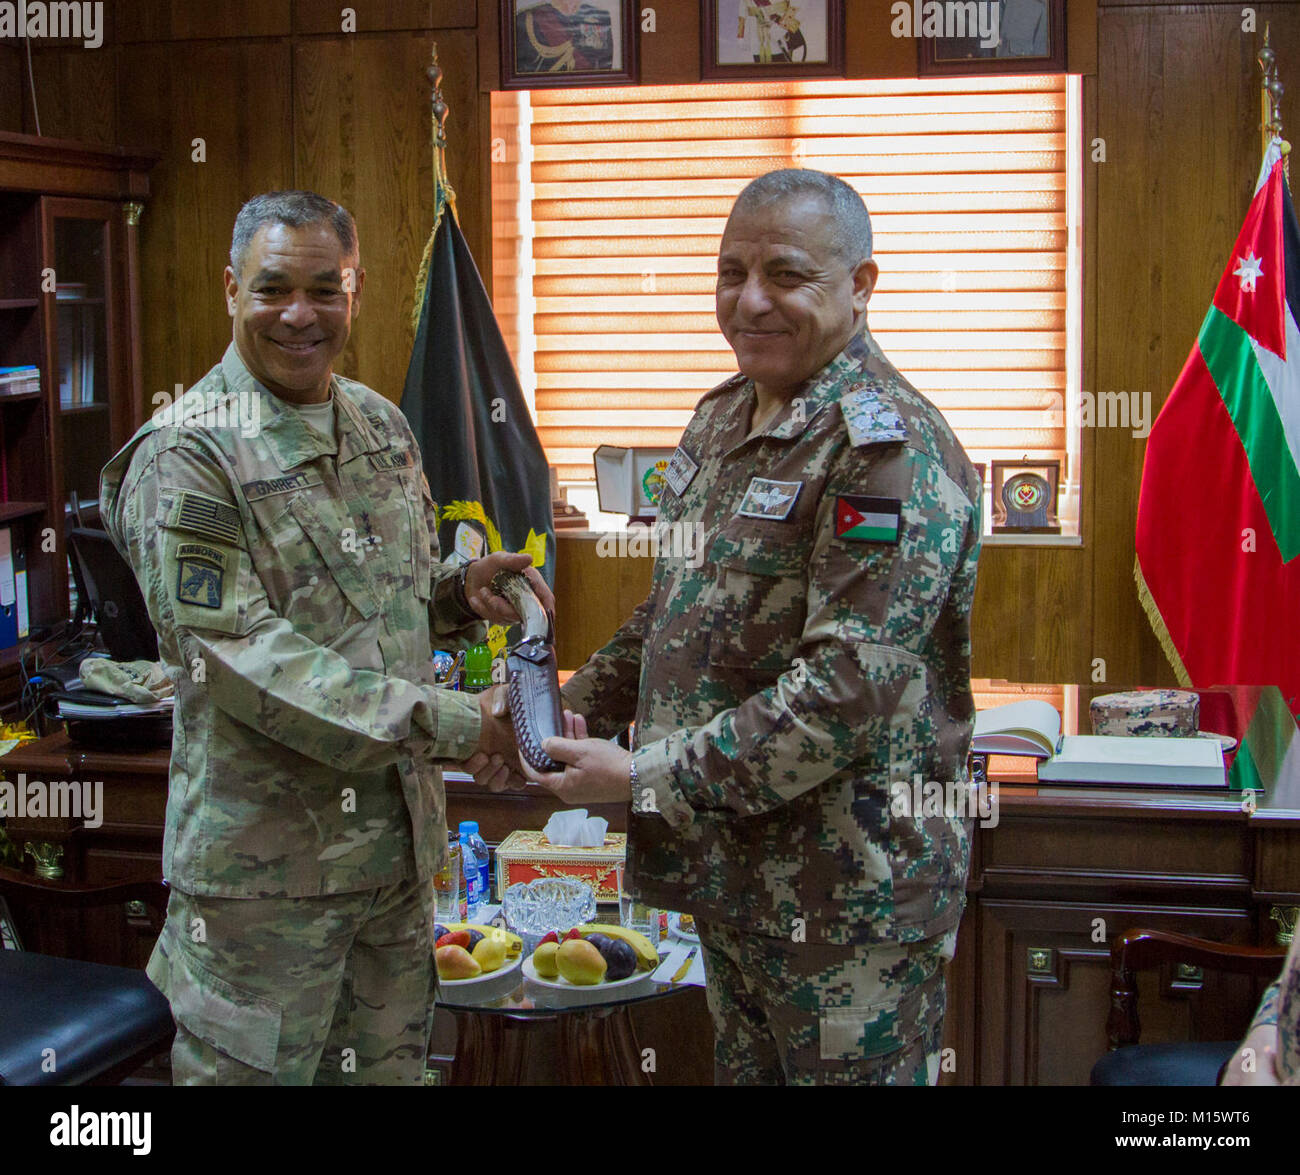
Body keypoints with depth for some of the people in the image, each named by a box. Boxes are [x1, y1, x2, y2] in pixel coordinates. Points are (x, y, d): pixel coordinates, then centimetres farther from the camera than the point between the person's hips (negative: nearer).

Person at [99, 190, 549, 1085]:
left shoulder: (381, 425, 10)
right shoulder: (188, 456, -13)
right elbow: (235, 656, -20)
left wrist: (459, 592, -2)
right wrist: (441, 720, -23)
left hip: (399, 835, 7)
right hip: (264, 855, -7)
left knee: (389, 1062, 17)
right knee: (253, 1067, 5)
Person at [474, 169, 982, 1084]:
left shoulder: (889, 448, -19)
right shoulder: (721, 422, 10)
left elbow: (850, 689, -26)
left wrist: (648, 780, -23)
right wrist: (571, 714, 7)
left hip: (850, 897, -8)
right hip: (732, 872, 8)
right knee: (743, 1069, 20)